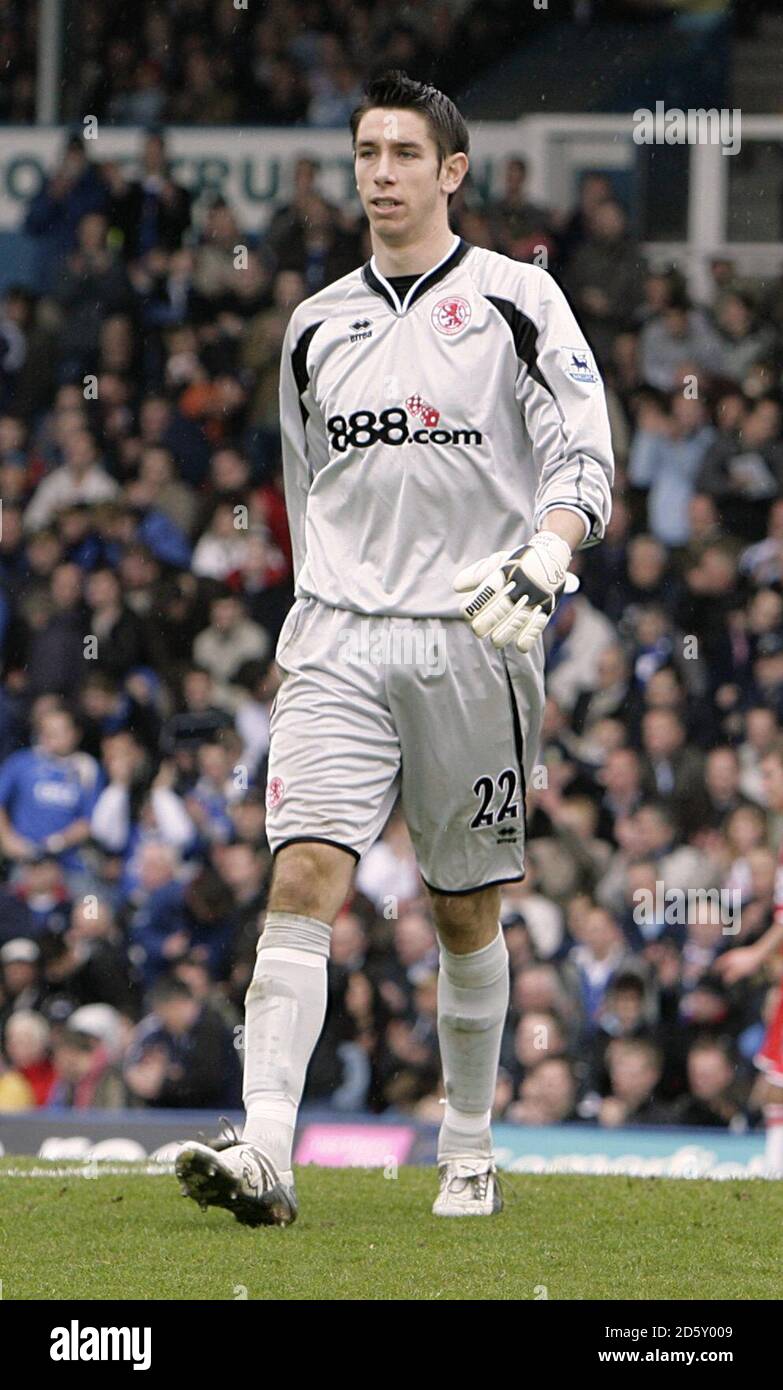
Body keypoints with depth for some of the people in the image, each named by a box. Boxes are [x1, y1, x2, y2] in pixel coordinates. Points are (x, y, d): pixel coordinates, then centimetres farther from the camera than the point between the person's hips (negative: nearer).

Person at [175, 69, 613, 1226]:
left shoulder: (516, 300, 2)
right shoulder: (318, 325, 15)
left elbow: (584, 458, -5)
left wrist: (540, 563, -22)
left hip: (472, 646, -2)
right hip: (338, 643, 2)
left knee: (467, 913, 5)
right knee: (303, 879, -14)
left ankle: (469, 1149, 21)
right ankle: (267, 1152, -23)